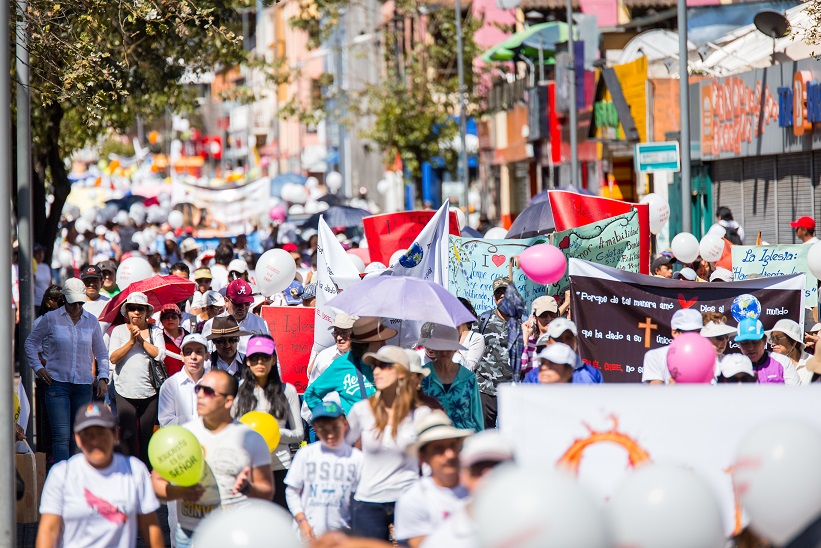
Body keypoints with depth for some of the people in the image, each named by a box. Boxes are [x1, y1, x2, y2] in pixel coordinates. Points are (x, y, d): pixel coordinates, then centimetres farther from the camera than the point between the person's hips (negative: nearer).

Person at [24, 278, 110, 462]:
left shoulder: (91, 321, 9)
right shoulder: (50, 319, 1)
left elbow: (101, 353, 19)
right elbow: (30, 343, 12)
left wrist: (103, 377, 7)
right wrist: (38, 367, 0)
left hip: (83, 385, 3)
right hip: (57, 383, -3)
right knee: (61, 436, -12)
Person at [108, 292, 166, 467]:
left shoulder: (155, 331, 8)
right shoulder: (118, 331, 6)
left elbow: (159, 354, -7)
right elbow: (113, 358, -5)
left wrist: (141, 339, -12)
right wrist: (131, 341, -13)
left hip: (149, 392, 1)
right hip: (125, 391, -1)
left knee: (146, 435, 5)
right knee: (128, 435, -4)